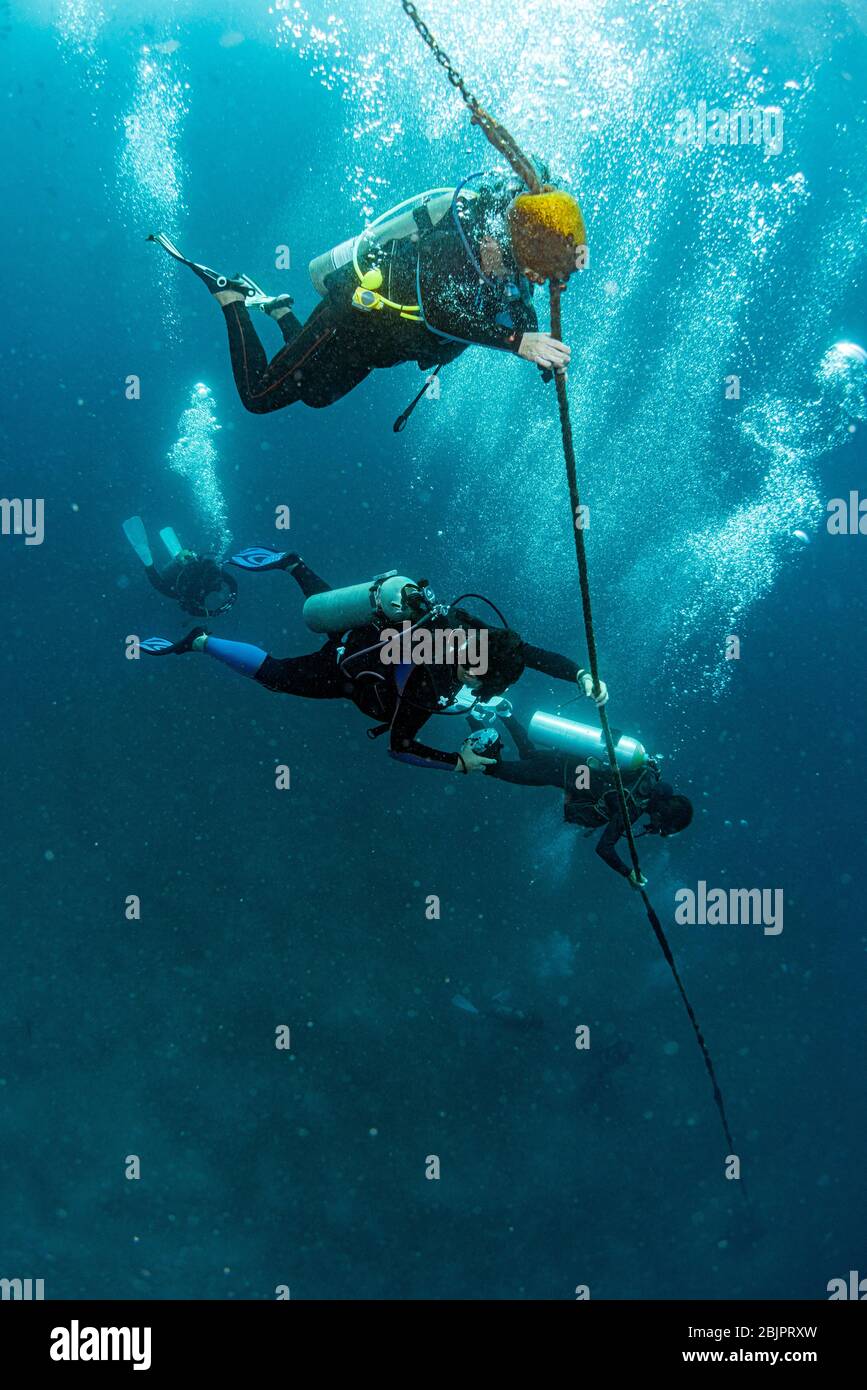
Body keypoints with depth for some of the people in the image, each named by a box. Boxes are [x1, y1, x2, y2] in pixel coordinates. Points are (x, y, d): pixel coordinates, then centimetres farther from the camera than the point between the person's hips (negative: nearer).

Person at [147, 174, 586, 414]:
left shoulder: (510, 263, -5)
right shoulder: (462, 238, -32)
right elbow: (437, 311, -48)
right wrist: (517, 340, -53)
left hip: (375, 338, 9)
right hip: (354, 316, -9)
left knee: (316, 396, 31)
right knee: (258, 396, -1)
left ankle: (277, 309, 43)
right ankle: (231, 296, 15)